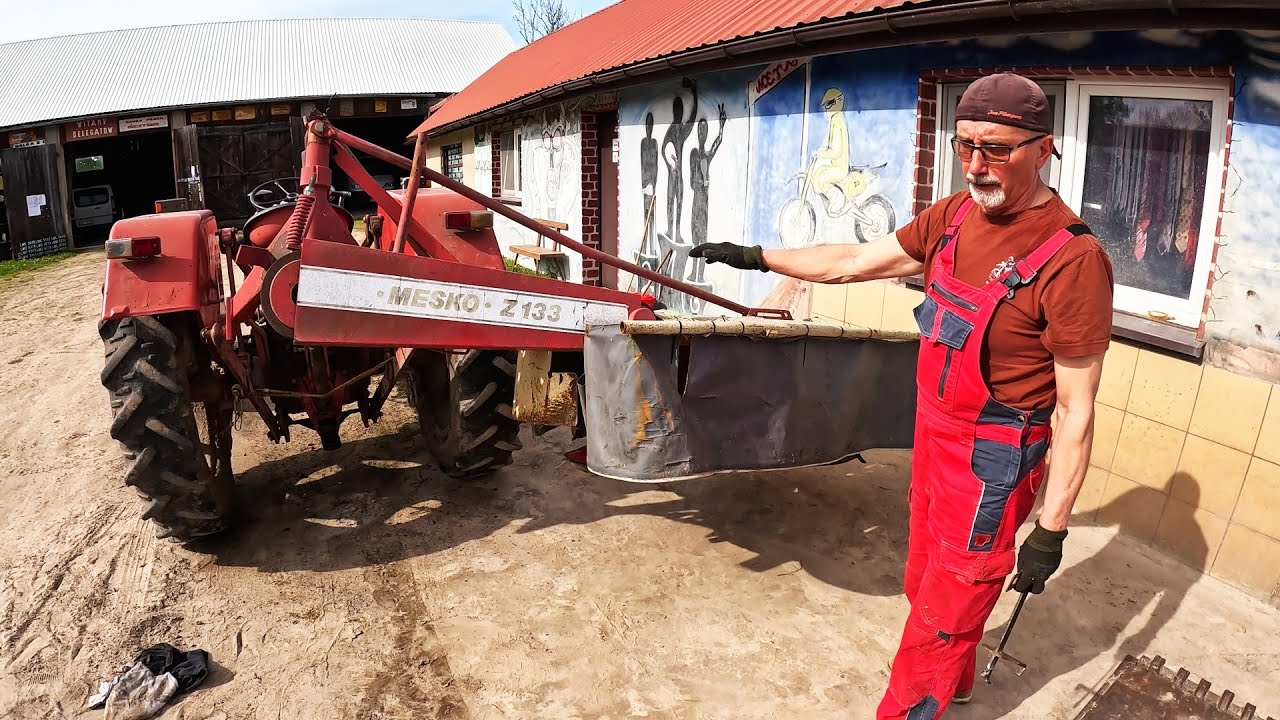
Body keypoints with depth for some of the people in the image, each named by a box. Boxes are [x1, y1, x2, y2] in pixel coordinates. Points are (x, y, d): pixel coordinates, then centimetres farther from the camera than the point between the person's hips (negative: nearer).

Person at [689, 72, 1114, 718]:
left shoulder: (1072, 258, -23)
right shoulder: (954, 216, -1)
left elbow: (1076, 409, -19)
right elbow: (855, 262, 9)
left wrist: (1051, 530, -15)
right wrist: (756, 257, 11)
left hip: (990, 467, -8)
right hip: (933, 439, 8)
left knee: (941, 613, 9)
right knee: (925, 582, 26)